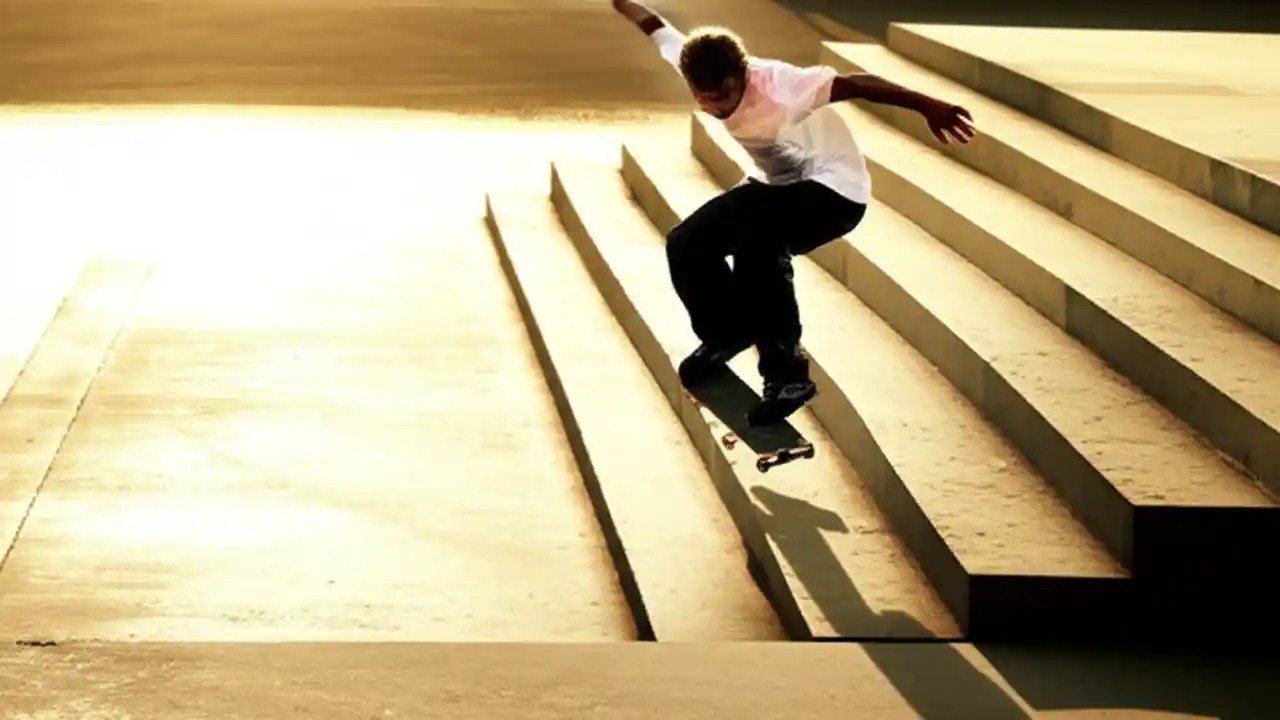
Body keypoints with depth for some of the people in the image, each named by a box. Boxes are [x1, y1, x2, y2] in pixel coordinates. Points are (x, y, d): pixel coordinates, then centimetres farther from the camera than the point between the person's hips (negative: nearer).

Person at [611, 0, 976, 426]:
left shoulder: (779, 85, -34)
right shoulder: (698, 70, -16)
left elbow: (854, 85, -43)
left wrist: (926, 107, -54)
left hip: (834, 188, -7)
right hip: (775, 183, 7)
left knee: (757, 241, -34)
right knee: (686, 244, -4)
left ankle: (787, 375, -25)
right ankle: (725, 335, 24)